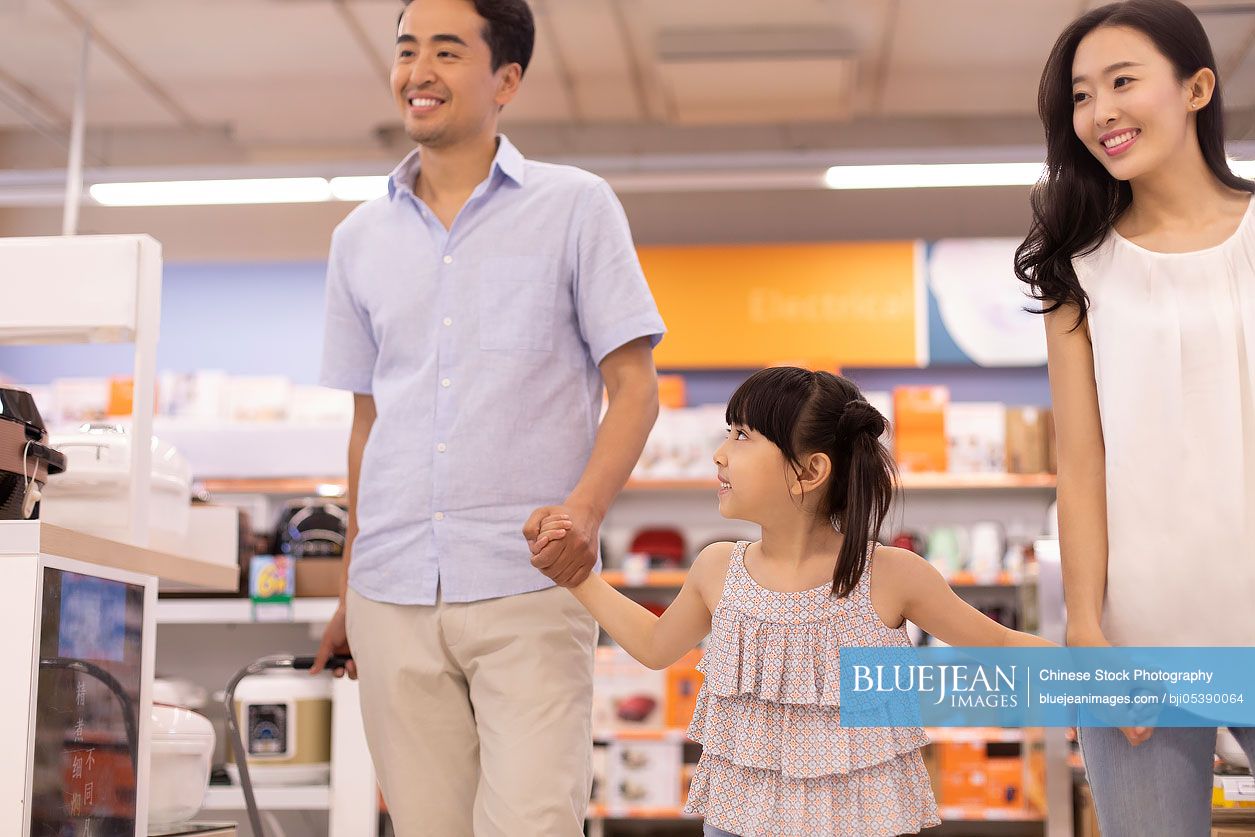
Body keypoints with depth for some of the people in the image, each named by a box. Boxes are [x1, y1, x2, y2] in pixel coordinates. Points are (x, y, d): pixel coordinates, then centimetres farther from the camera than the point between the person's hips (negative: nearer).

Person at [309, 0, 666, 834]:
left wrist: (587, 506, -18)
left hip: (529, 587, -3)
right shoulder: (360, 239, 15)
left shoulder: (576, 206, 4)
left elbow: (634, 384, 0)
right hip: (394, 598, 4)